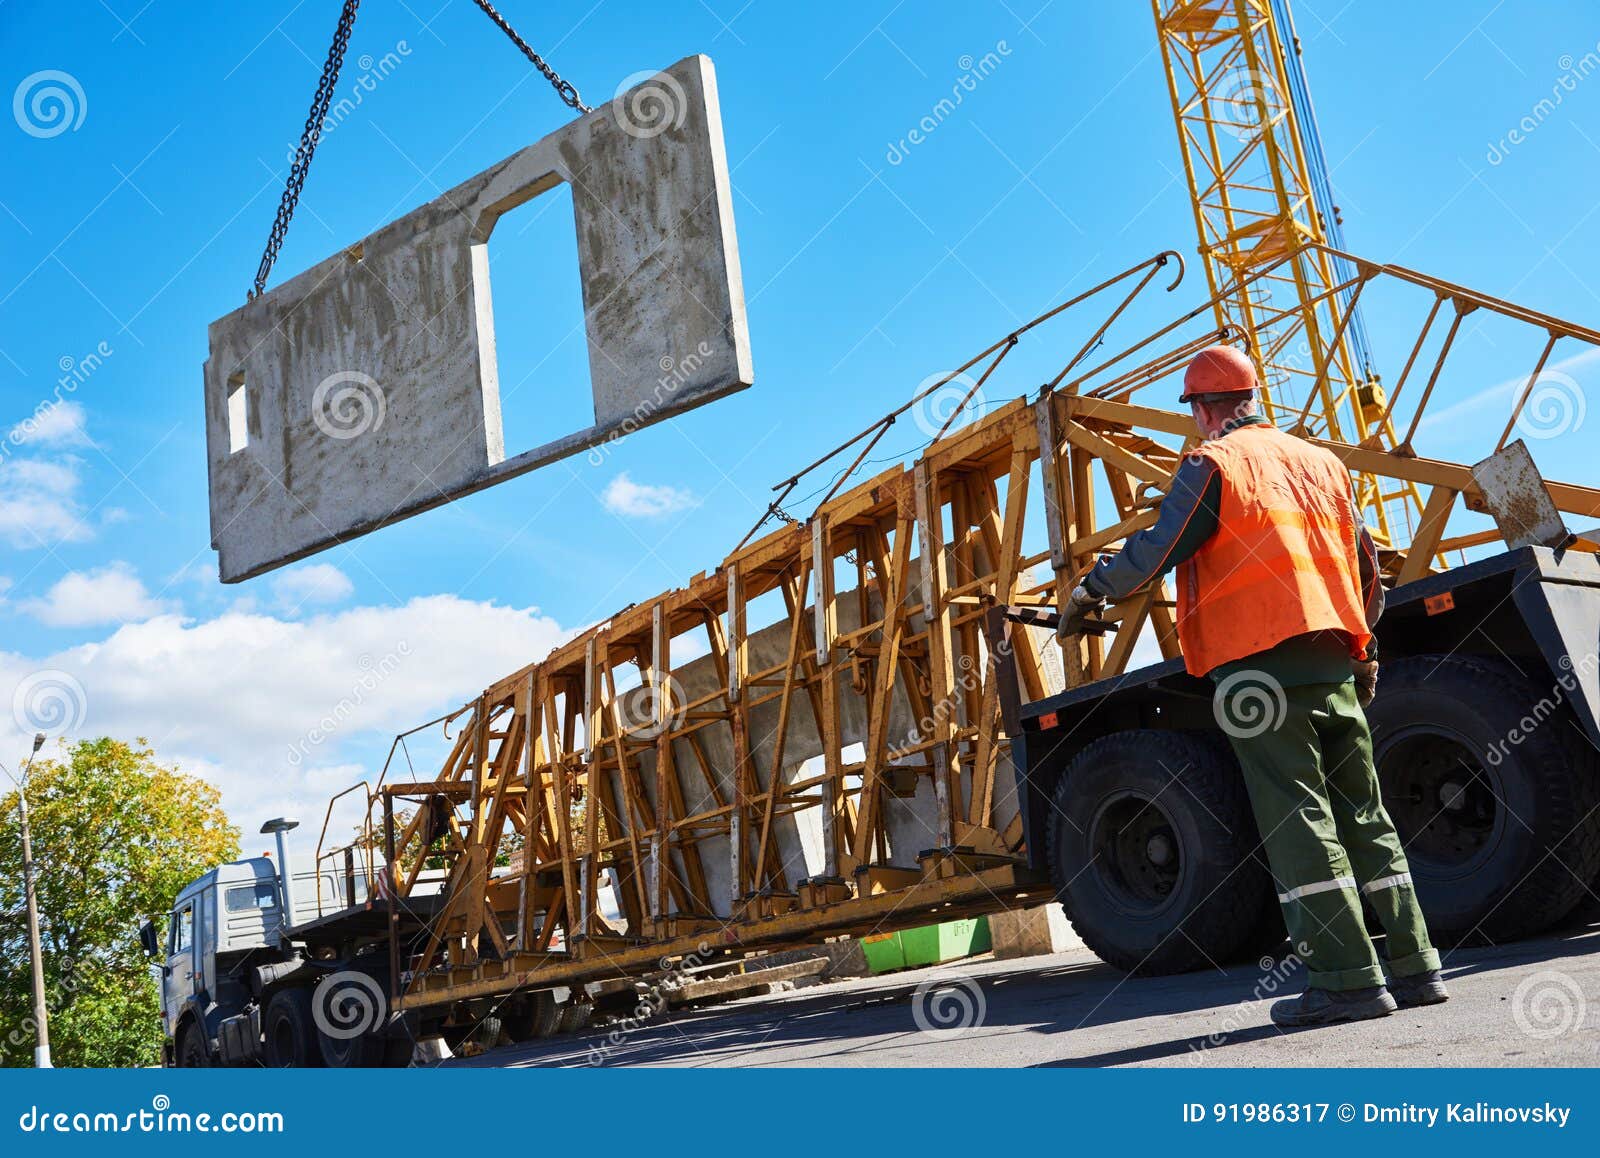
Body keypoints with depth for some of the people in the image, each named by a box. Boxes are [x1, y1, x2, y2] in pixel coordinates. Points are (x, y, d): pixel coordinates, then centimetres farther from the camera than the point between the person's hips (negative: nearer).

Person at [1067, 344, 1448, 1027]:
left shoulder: (1211, 464, -1)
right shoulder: (1319, 461, 20)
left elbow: (1156, 551, -9)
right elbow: (1367, 568, 22)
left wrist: (1089, 591, 7)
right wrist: (1362, 648, 32)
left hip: (1258, 665, -7)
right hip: (1333, 663, 7)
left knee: (1297, 821, -6)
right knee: (1362, 812, 11)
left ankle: (1348, 979, -8)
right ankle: (1413, 967, 12)